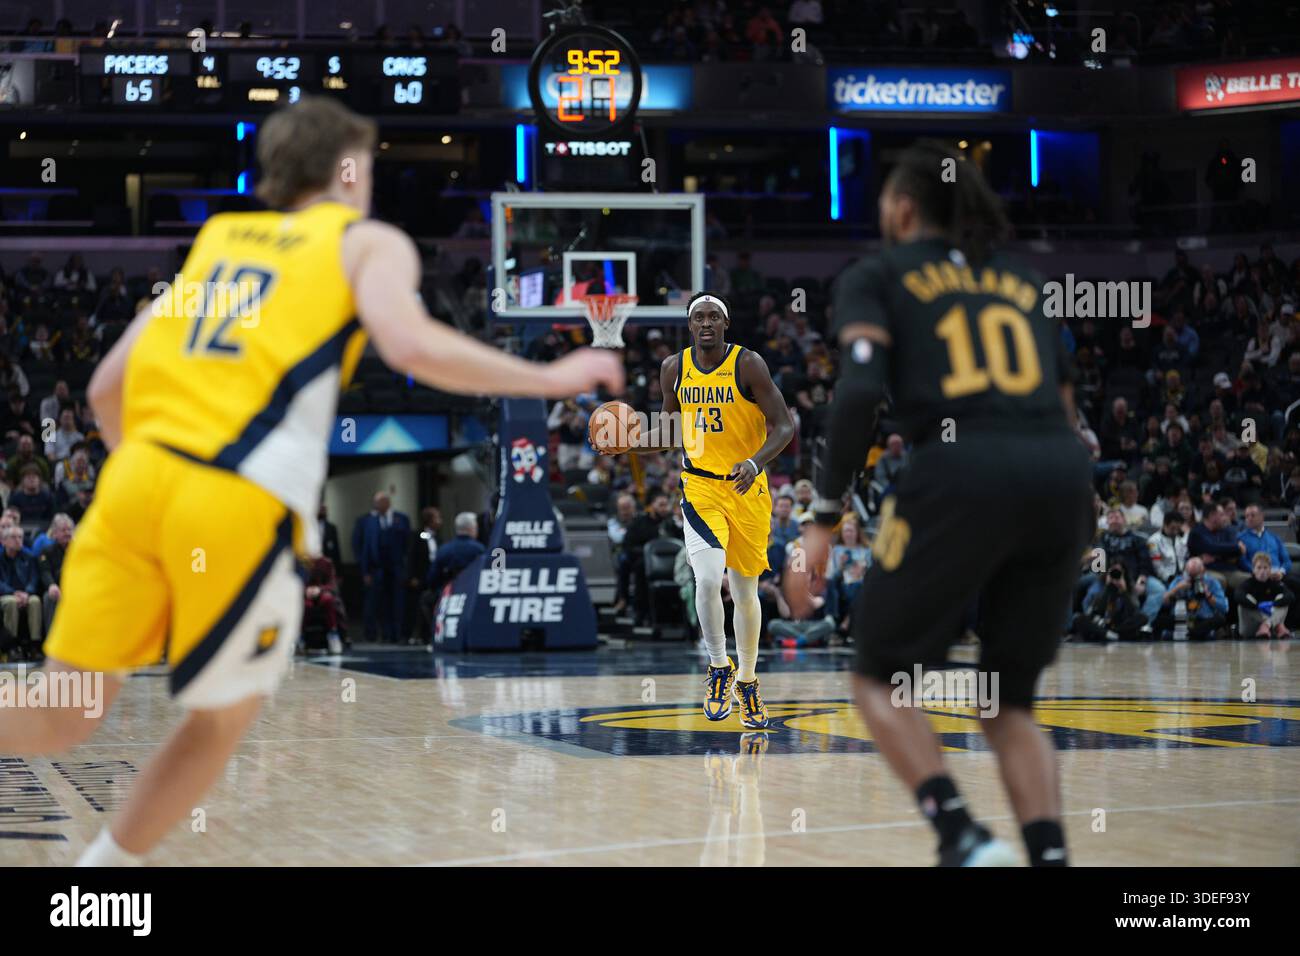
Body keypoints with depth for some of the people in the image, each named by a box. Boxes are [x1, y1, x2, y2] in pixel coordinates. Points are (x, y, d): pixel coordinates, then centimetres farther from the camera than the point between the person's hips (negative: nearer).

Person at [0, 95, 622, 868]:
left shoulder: (218, 237, 26)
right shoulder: (371, 243, 12)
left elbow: (105, 387, 24)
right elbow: (411, 346, -10)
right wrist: (551, 378, -1)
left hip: (136, 477, 5)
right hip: (240, 506, -5)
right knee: (225, 719, 18)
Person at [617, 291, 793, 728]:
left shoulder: (748, 364, -10)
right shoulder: (674, 368, 2)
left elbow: (783, 426, -11)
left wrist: (755, 462, -29)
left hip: (747, 488, -1)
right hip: (699, 487, 1)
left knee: (745, 592, 10)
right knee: (708, 580, -21)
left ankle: (746, 681, 29)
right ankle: (720, 669, -2)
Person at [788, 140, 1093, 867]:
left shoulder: (877, 277, 14)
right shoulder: (1021, 278, 27)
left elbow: (861, 390, -3)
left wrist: (825, 520, 0)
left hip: (962, 473, -4)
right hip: (1063, 475, 4)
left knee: (881, 678, 13)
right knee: (1009, 702, 17)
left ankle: (963, 835, -9)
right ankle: (1051, 855, -3)